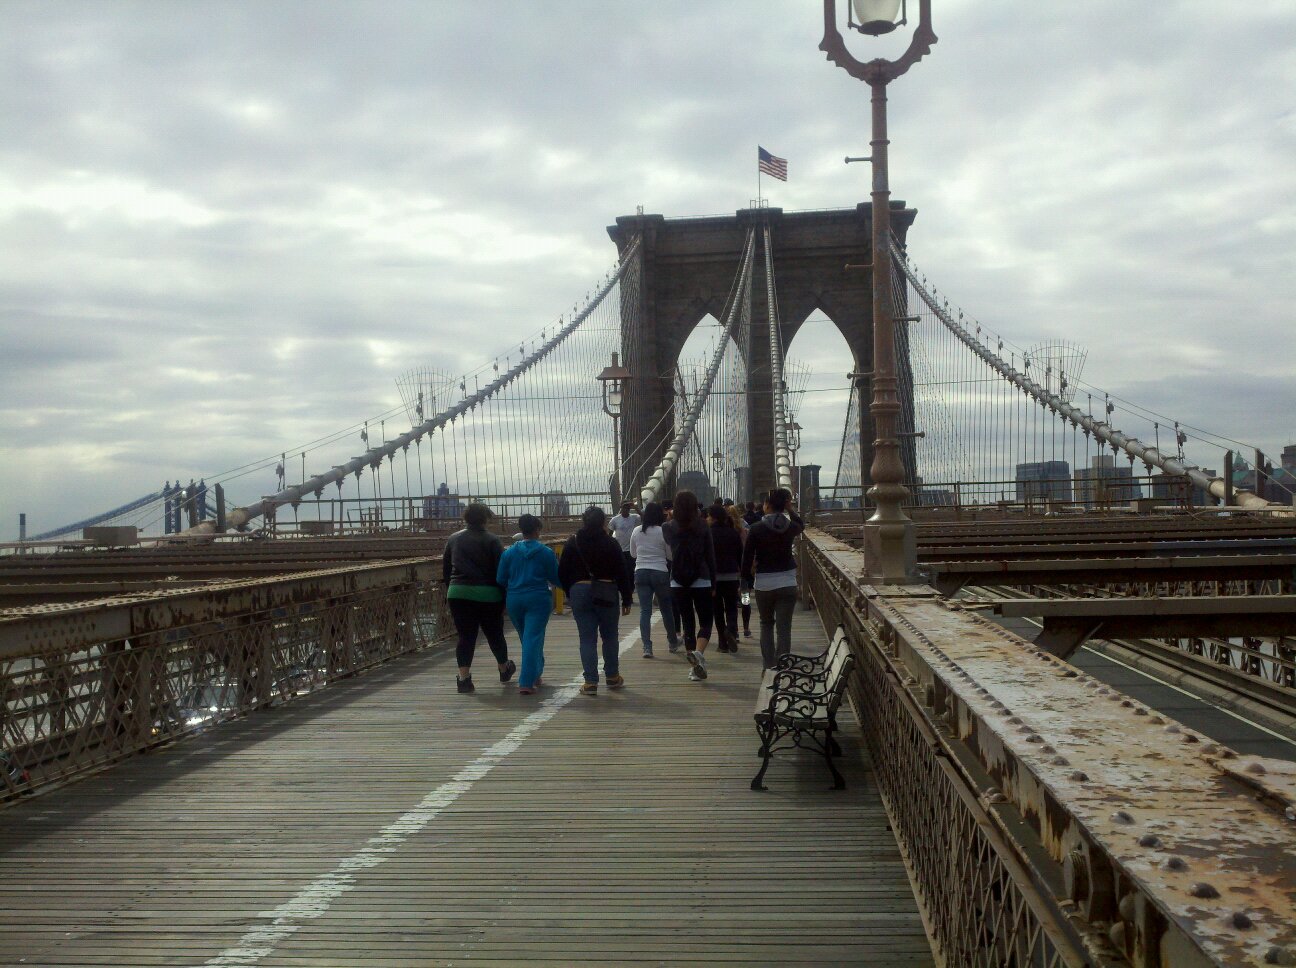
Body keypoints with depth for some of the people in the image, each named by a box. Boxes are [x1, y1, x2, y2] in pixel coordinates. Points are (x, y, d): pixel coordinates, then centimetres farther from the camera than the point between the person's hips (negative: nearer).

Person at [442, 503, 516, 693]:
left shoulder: (454, 539, 10)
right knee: (494, 634, 14)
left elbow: (445, 569, 14)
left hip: (458, 593, 3)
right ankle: (504, 669, 34)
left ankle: (463, 677, -7)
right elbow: (501, 571, -7)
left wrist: (449, 591, 21)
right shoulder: (491, 540, -4)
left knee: (465, 636, 4)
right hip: (487, 594, -3)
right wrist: (505, 597, -2)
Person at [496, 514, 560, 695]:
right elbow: (556, 579, -2)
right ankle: (526, 682, -14)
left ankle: (535, 674, 35)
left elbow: (500, 579, 5)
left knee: (526, 638, 21)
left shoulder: (509, 552, 1)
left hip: (514, 600, 3)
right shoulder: (546, 553, -6)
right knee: (533, 639, -5)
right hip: (538, 599, -3)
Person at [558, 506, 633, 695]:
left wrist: (570, 593, 15)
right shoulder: (610, 543, -4)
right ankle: (612, 677, 23)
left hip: (580, 592, 1)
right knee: (609, 636, 14)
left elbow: (562, 573, 2)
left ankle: (590, 682, -1)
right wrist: (626, 599, 2)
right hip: (606, 592, -1)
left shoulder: (573, 543, 0)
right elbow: (621, 573, -5)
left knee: (587, 638, 2)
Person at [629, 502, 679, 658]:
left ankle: (647, 647, -9)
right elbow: (671, 555, -2)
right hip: (660, 573, -2)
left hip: (640, 572, 2)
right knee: (666, 609, 13)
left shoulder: (636, 531, 1)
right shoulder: (663, 532, -8)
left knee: (645, 611, 1)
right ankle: (673, 643, 28)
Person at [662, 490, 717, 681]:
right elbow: (710, 555, -2)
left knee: (687, 623, 10)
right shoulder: (703, 527, -5)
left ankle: (694, 668, 9)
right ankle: (699, 652, -18)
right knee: (706, 622, 9)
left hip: (678, 583, 2)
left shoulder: (668, 527, -2)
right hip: (701, 581, -2)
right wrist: (713, 583, 6)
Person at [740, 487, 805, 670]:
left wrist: (749, 580, 6)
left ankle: (769, 667, 13)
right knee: (784, 627, 1)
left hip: (763, 583, -1)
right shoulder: (791, 527, -1)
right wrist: (790, 509, 18)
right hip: (787, 583, 1)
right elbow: (801, 525, 26)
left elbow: (747, 557, -6)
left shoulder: (757, 528, -8)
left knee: (766, 624, 17)